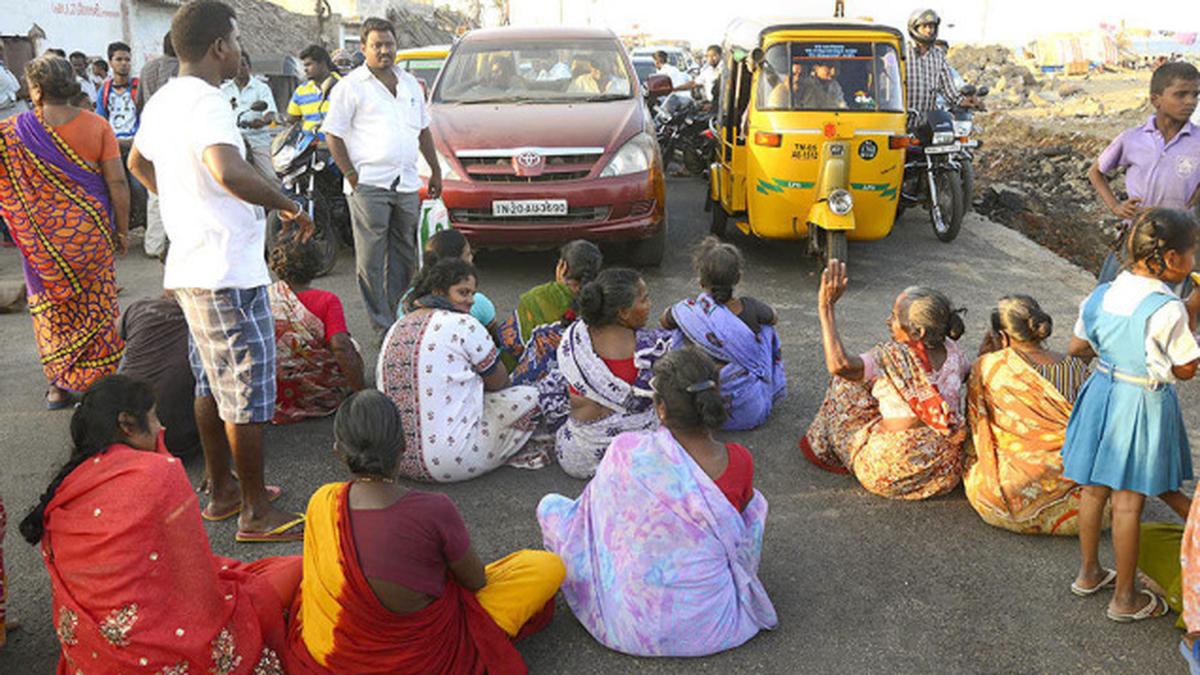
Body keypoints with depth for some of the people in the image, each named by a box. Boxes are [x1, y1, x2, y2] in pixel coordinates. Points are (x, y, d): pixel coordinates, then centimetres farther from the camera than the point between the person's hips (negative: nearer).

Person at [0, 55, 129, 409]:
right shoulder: (96, 126, -7)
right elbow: (117, 183, -8)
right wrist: (122, 230, 0)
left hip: (43, 235, 0)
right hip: (91, 232, 0)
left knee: (51, 307, 14)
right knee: (96, 306, 10)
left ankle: (59, 385, 17)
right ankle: (99, 381, 15)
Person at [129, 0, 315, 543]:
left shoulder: (162, 100, 13)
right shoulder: (207, 102, -19)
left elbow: (138, 162, 30)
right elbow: (229, 172, -37)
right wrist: (288, 205, -24)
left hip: (189, 268, 10)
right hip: (228, 272, -10)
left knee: (212, 385, 19)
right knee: (248, 392, -2)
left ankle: (221, 491, 31)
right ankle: (257, 513, 8)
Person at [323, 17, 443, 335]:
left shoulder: (410, 84, 16)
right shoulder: (350, 86, -1)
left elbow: (423, 129, 24)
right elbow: (333, 135, -4)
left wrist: (435, 170, 20)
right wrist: (352, 176, -12)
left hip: (407, 185, 6)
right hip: (369, 186, -6)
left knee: (404, 256, 12)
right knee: (371, 261, -4)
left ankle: (400, 318, 23)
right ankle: (382, 325, 2)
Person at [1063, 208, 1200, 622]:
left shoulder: (1101, 294, -3)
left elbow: (1077, 348, 7)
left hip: (1102, 395, 6)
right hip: (1145, 406, -6)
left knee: (1094, 490, 18)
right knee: (1128, 503, 4)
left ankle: (1088, 572, 35)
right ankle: (1125, 598, 18)